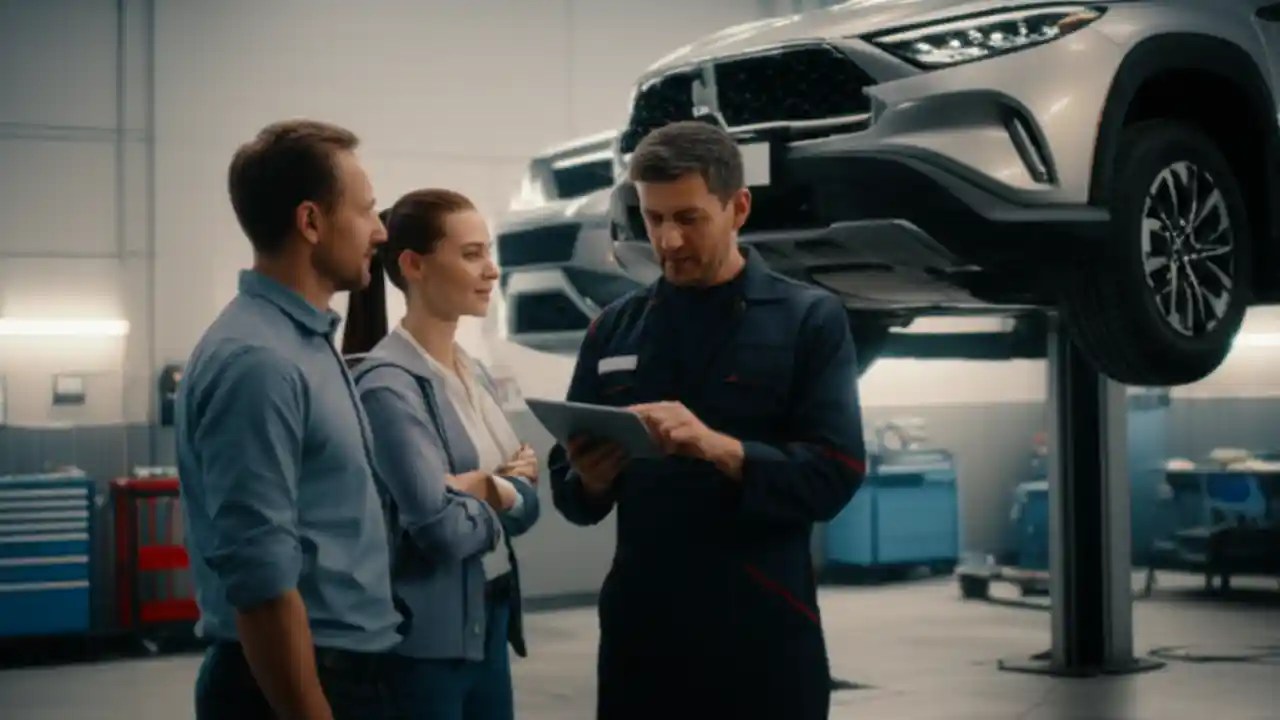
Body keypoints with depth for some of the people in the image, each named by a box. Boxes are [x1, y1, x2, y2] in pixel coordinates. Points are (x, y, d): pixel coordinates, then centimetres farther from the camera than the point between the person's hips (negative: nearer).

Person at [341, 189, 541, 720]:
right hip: (426, 636, -8)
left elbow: (528, 506, 6)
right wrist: (503, 499, -5)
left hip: (489, 619, 8)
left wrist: (486, 487, -14)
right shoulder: (389, 385, -16)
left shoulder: (474, 373, 10)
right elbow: (441, 527, -24)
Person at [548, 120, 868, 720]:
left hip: (764, 635, -3)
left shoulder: (809, 319, -1)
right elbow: (569, 491, 11)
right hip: (638, 631, 3)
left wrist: (718, 447, -25)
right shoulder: (615, 328, 9)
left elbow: (835, 476, -10)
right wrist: (590, 479, -12)